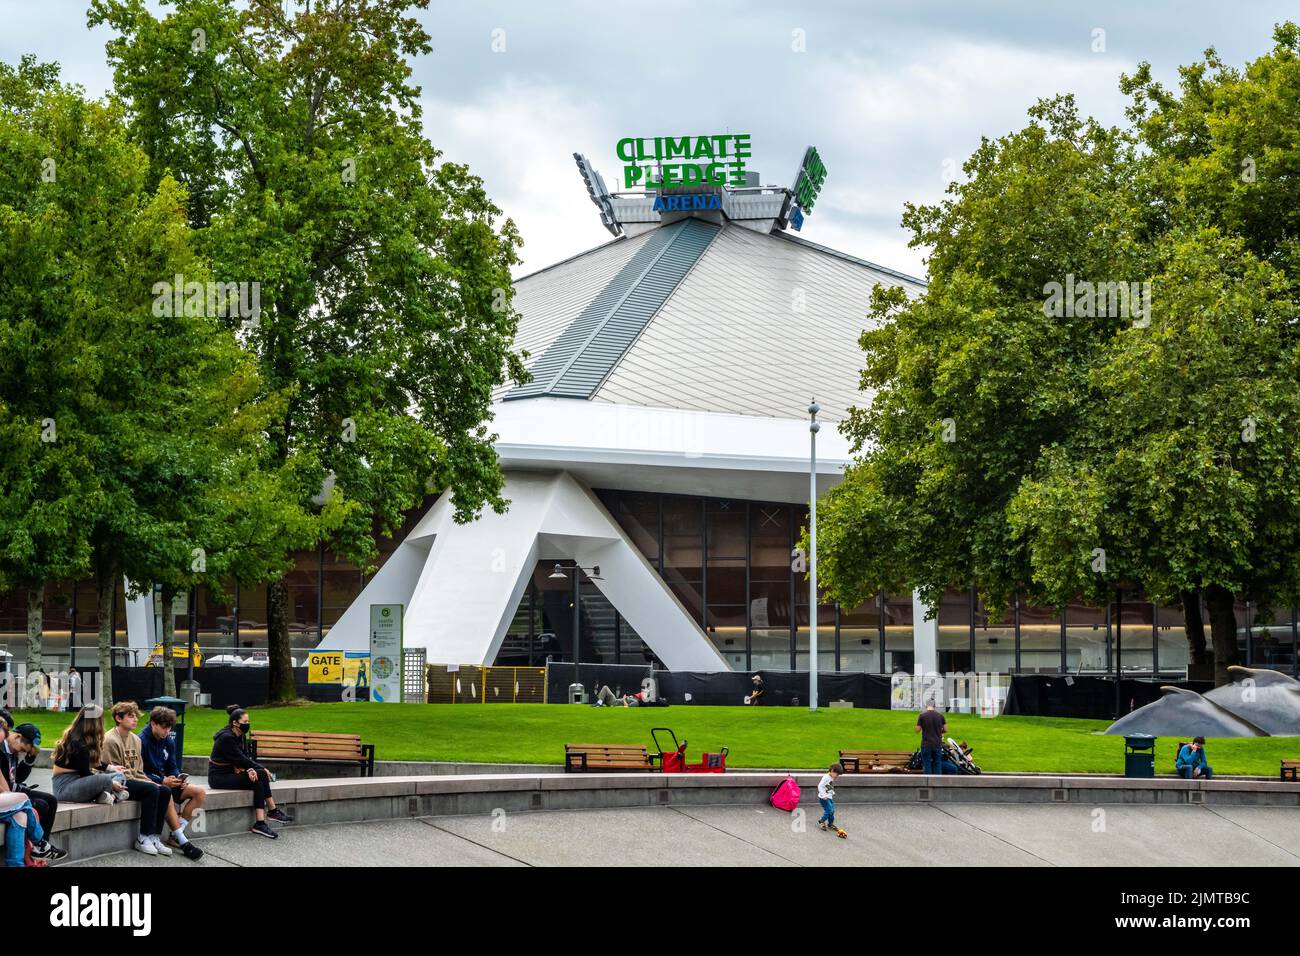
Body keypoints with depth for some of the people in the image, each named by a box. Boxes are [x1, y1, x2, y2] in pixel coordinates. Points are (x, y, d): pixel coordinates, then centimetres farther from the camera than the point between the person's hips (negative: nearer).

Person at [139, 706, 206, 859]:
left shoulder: (169, 741, 8)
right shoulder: (142, 741, -14)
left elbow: (172, 767, 13)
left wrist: (178, 778, -11)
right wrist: (162, 780, -25)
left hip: (165, 782, 8)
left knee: (200, 792, -8)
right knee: (165, 793, -40)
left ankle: (176, 835, -15)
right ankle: (183, 842, -37)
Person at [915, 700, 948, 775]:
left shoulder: (922, 716, -7)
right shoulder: (940, 716, 0)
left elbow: (917, 730, -6)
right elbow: (945, 730, 3)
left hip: (926, 745, -2)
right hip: (937, 744, 2)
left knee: (927, 765, 3)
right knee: (937, 764, 10)